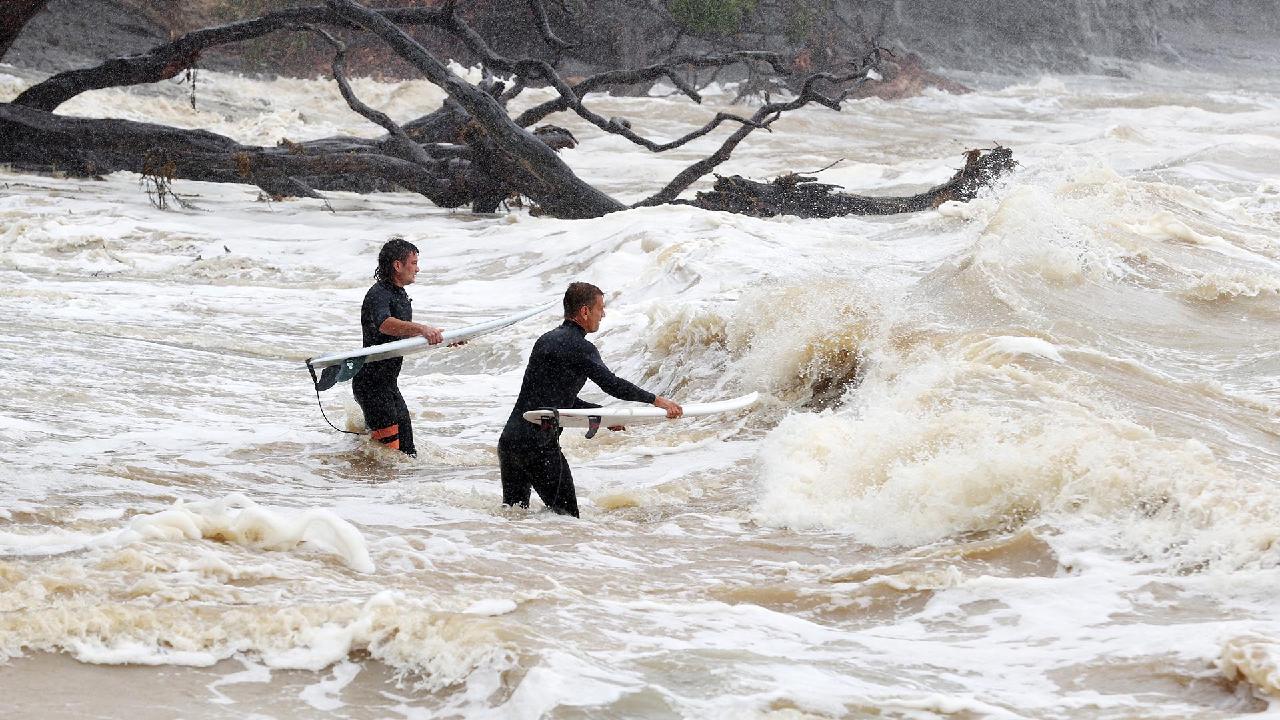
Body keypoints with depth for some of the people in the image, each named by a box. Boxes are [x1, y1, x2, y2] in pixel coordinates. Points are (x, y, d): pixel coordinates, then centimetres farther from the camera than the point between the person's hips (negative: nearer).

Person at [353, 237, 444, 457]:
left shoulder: (400, 294, 13)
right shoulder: (378, 295, -18)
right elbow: (385, 324, -39)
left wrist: (444, 339, 16)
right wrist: (421, 328, -52)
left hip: (388, 383, 10)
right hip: (371, 383, -10)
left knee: (407, 452, 12)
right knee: (389, 444, -12)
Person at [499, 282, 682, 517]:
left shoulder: (546, 340, 18)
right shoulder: (579, 347, -9)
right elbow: (611, 384, -15)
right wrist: (656, 400, -5)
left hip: (508, 440, 8)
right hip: (539, 444, -8)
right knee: (565, 514, -2)